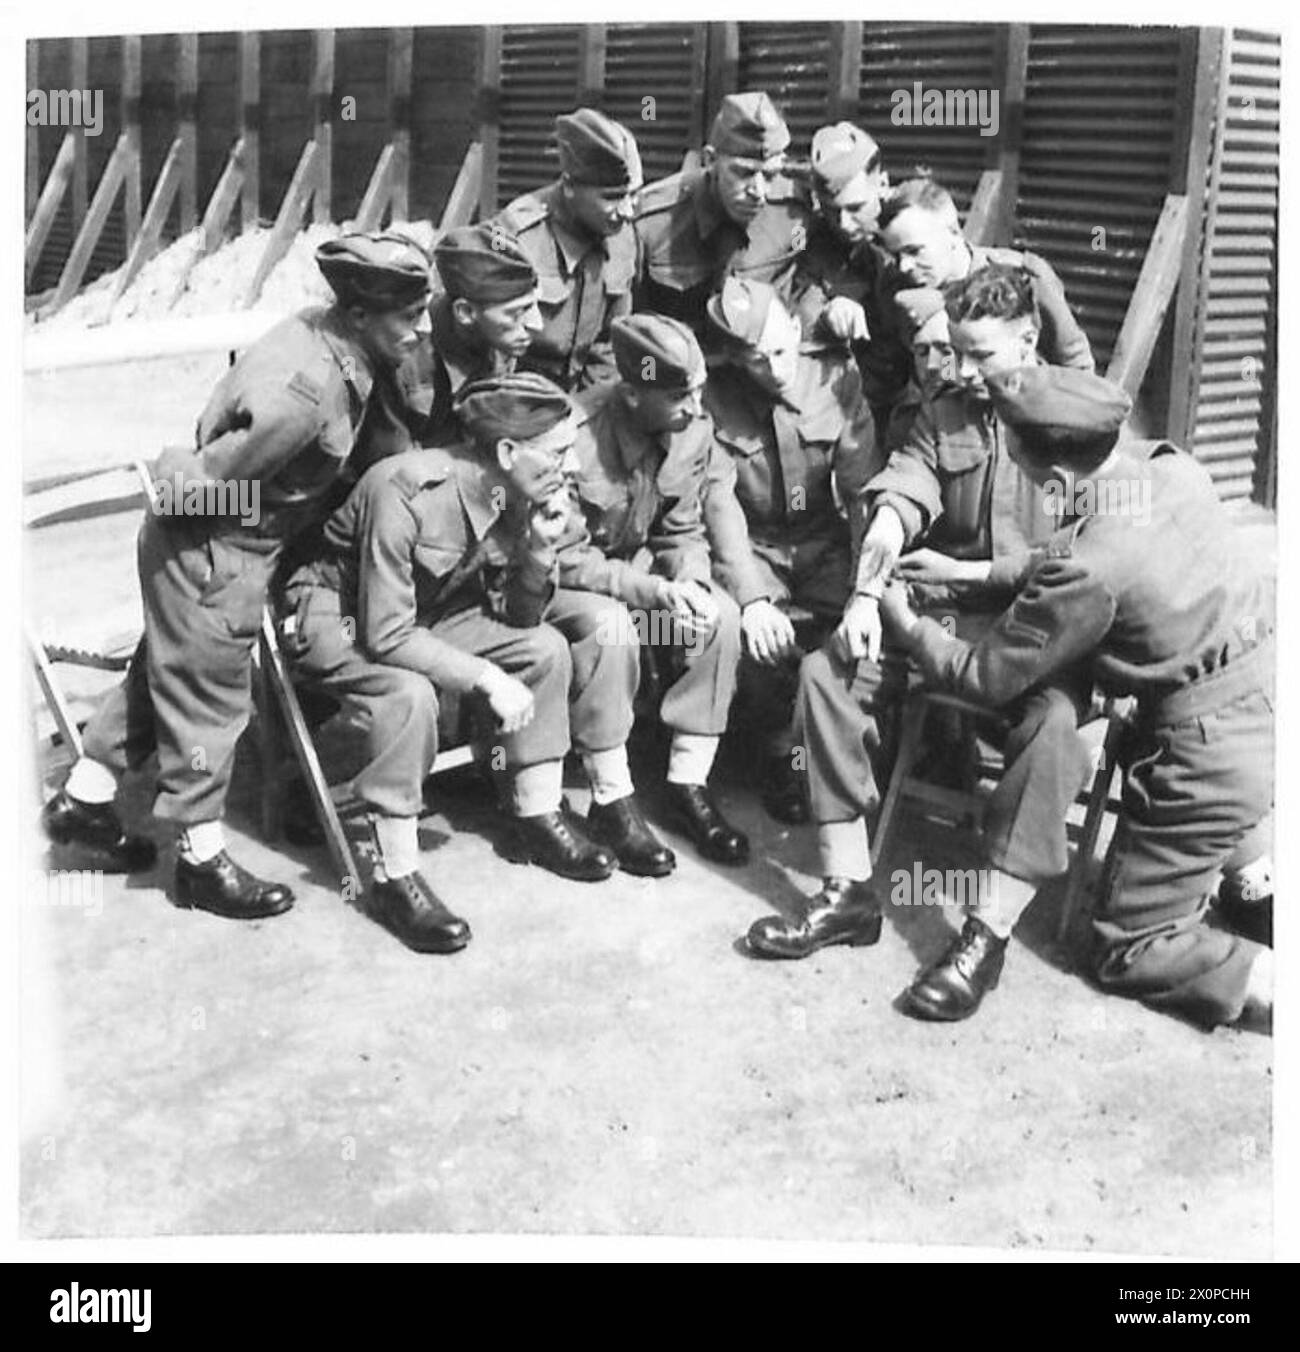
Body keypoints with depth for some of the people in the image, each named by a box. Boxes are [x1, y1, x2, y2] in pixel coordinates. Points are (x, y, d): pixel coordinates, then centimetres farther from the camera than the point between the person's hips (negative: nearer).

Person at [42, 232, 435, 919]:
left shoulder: (334, 339, -4)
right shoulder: (307, 390, -33)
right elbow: (207, 481, -28)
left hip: (237, 537, 9)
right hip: (209, 547, -9)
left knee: (162, 672, 22)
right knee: (209, 695, 5)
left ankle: (83, 799, 39)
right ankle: (203, 858, 22)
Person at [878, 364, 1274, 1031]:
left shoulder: (1088, 569, -27)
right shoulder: (1173, 466, -6)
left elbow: (986, 679, -14)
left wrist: (906, 622, 1)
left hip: (1204, 747, -8)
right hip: (1264, 694, 8)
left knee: (1131, 945, 9)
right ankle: (1255, 865, 26)